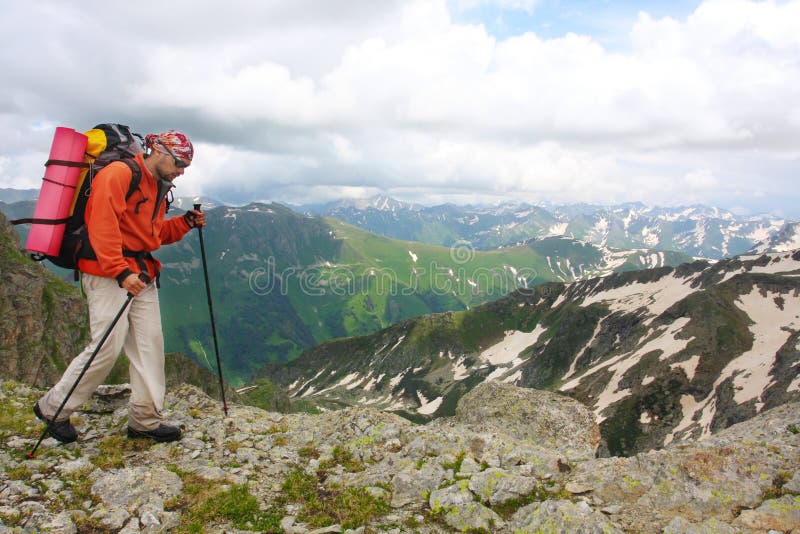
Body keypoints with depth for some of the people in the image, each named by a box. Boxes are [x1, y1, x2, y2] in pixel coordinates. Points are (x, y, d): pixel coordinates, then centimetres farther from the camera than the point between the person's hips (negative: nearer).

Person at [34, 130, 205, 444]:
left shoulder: (158, 187, 18)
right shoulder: (118, 174, -11)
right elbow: (103, 226, -21)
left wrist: (185, 223, 7)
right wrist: (121, 271, -27)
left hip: (142, 274, 9)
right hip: (107, 274, -9)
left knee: (150, 344, 3)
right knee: (107, 347, -8)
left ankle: (145, 420, 12)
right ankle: (52, 408, 14)